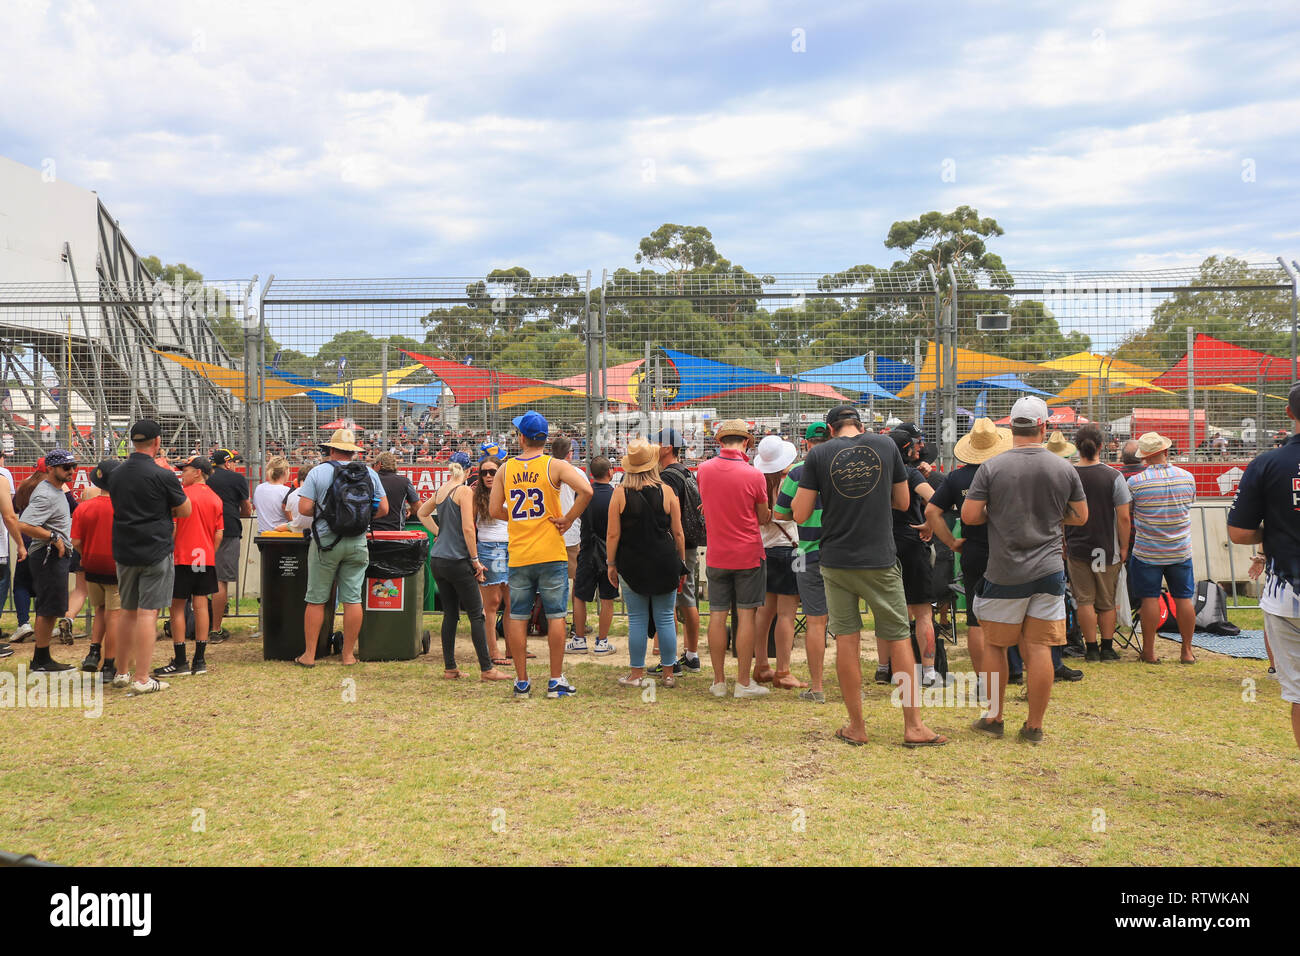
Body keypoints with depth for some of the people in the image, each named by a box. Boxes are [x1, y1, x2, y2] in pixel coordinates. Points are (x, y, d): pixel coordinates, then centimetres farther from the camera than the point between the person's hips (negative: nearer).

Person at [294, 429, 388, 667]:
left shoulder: (319, 472, -3)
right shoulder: (369, 473, 5)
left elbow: (304, 508, -9)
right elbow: (383, 509, 5)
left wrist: (321, 512, 11)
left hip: (325, 542, -2)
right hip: (358, 543, 2)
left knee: (316, 600, 6)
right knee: (353, 600, 5)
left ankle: (309, 654, 10)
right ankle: (349, 654, 10)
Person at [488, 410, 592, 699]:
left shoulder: (506, 469, 5)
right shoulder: (554, 466, -5)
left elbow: (494, 509, 7)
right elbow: (586, 491, -19)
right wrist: (568, 519, -7)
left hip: (518, 556, 2)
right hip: (551, 555, -2)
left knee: (518, 618, 8)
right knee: (555, 616, 4)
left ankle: (521, 681, 11)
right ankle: (556, 680, 4)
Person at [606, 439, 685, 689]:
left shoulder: (620, 493, -6)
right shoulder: (666, 491, -3)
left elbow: (613, 534, -5)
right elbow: (678, 532, 1)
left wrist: (611, 564, 5)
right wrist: (681, 562, 12)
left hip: (632, 564, -1)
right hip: (665, 564, 1)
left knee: (637, 620, 6)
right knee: (665, 618, 8)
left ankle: (637, 673, 12)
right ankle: (668, 673, 14)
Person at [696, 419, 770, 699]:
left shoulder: (703, 470, -2)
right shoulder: (753, 475, -11)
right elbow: (764, 518, 0)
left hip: (716, 555, 3)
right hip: (748, 554, -3)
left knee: (717, 616, 6)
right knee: (746, 616, 1)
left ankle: (719, 681, 11)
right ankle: (744, 682, 4)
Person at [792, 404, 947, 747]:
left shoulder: (818, 454, -2)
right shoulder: (886, 445, 2)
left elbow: (800, 514, -4)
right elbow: (903, 502, 11)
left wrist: (799, 488, 15)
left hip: (836, 561, 0)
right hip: (880, 560, 0)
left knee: (846, 639, 6)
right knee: (899, 636, 7)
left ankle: (857, 727, 11)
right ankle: (914, 725, 8)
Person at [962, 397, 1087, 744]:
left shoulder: (992, 468, -8)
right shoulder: (1064, 469, 0)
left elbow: (969, 515, -8)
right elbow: (1081, 517, 9)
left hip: (1004, 573, -2)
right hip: (1049, 571, 2)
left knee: (994, 645, 13)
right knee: (1040, 649, 4)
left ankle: (993, 718, 20)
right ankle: (1034, 726, 8)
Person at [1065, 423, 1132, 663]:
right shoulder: (1113, 476, -9)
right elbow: (1124, 517, -9)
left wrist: (1063, 545, 13)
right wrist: (1123, 547, 1)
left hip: (1076, 547, 1)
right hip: (1107, 549, -1)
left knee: (1085, 600, 5)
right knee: (1107, 602, 11)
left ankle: (1091, 648, 6)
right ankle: (1107, 648, 14)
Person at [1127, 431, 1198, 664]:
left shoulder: (1135, 482, -13)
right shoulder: (1188, 477, -2)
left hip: (1147, 552, -3)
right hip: (1181, 550, 3)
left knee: (1150, 599, 2)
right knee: (1184, 599, 9)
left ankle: (1149, 651, 7)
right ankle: (1187, 650, 16)